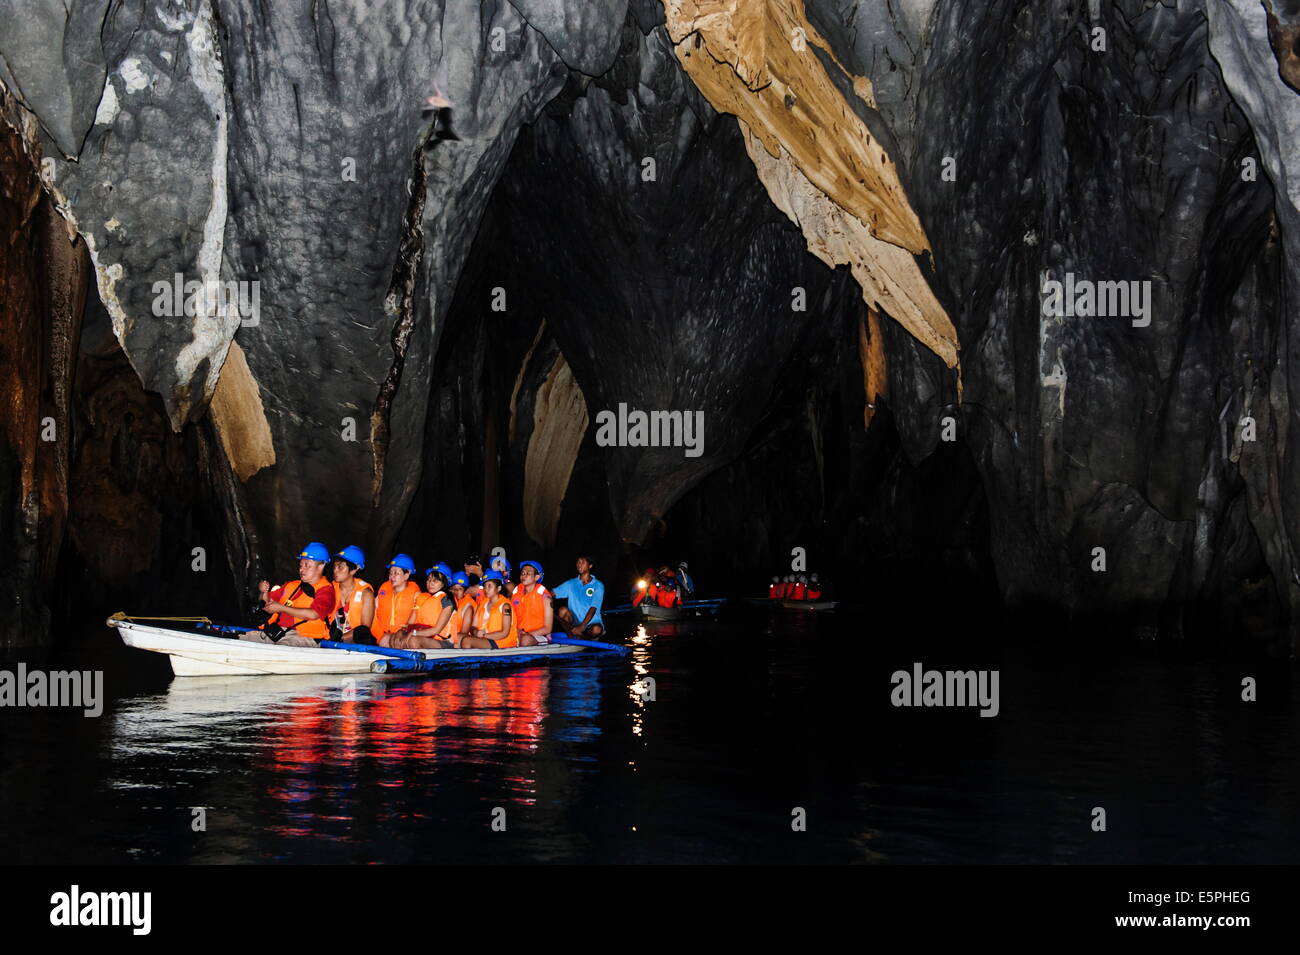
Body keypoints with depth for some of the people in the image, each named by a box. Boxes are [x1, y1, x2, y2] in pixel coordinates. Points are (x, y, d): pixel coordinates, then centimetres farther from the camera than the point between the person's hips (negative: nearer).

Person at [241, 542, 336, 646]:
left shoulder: (326, 591, 2)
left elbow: (313, 614, -15)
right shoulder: (291, 585, 25)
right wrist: (263, 592, 4)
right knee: (239, 639, -15)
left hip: (302, 636, -7)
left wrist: (281, 608, -8)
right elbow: (268, 604, 29)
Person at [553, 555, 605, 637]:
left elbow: (593, 608, -13)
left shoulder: (598, 586, -2)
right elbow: (553, 593, 2)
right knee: (563, 610, -26)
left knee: (596, 629, -36)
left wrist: (582, 626, -26)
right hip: (575, 623, 2)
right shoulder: (571, 583, 11)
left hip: (591, 624, -2)